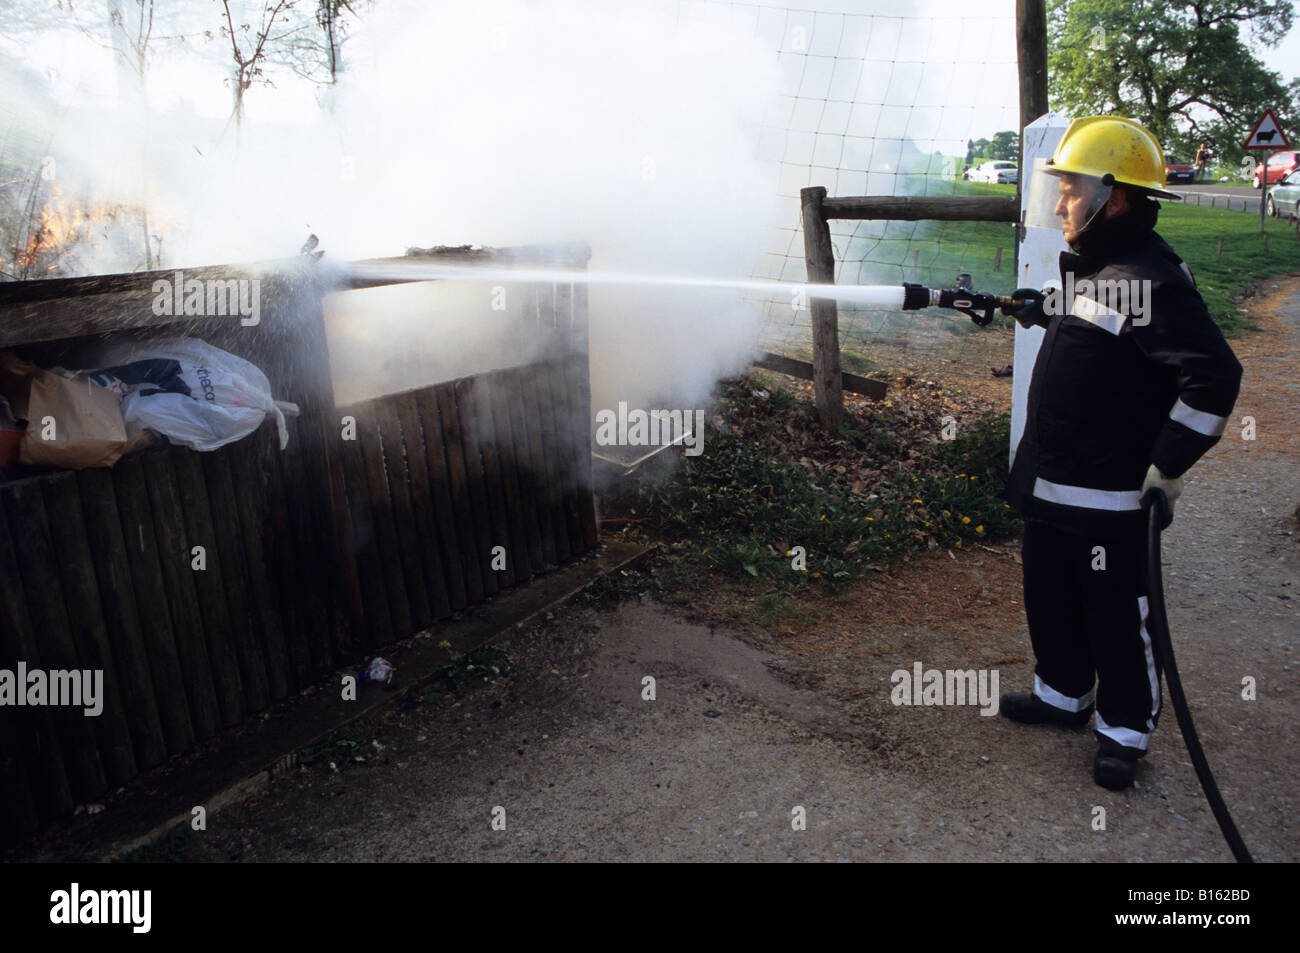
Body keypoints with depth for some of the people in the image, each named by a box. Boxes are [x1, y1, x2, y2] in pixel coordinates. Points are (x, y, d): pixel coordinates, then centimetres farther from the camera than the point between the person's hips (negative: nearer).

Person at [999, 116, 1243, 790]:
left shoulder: (1152, 282, -20)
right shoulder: (1084, 264, 9)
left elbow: (1214, 376, -23)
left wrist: (1167, 467, -21)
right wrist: (1033, 309, 11)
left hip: (1110, 495, -9)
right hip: (1049, 482, 10)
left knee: (1116, 616, 6)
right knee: (1049, 596, 21)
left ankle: (1124, 728, 25)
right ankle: (1062, 695, 41)